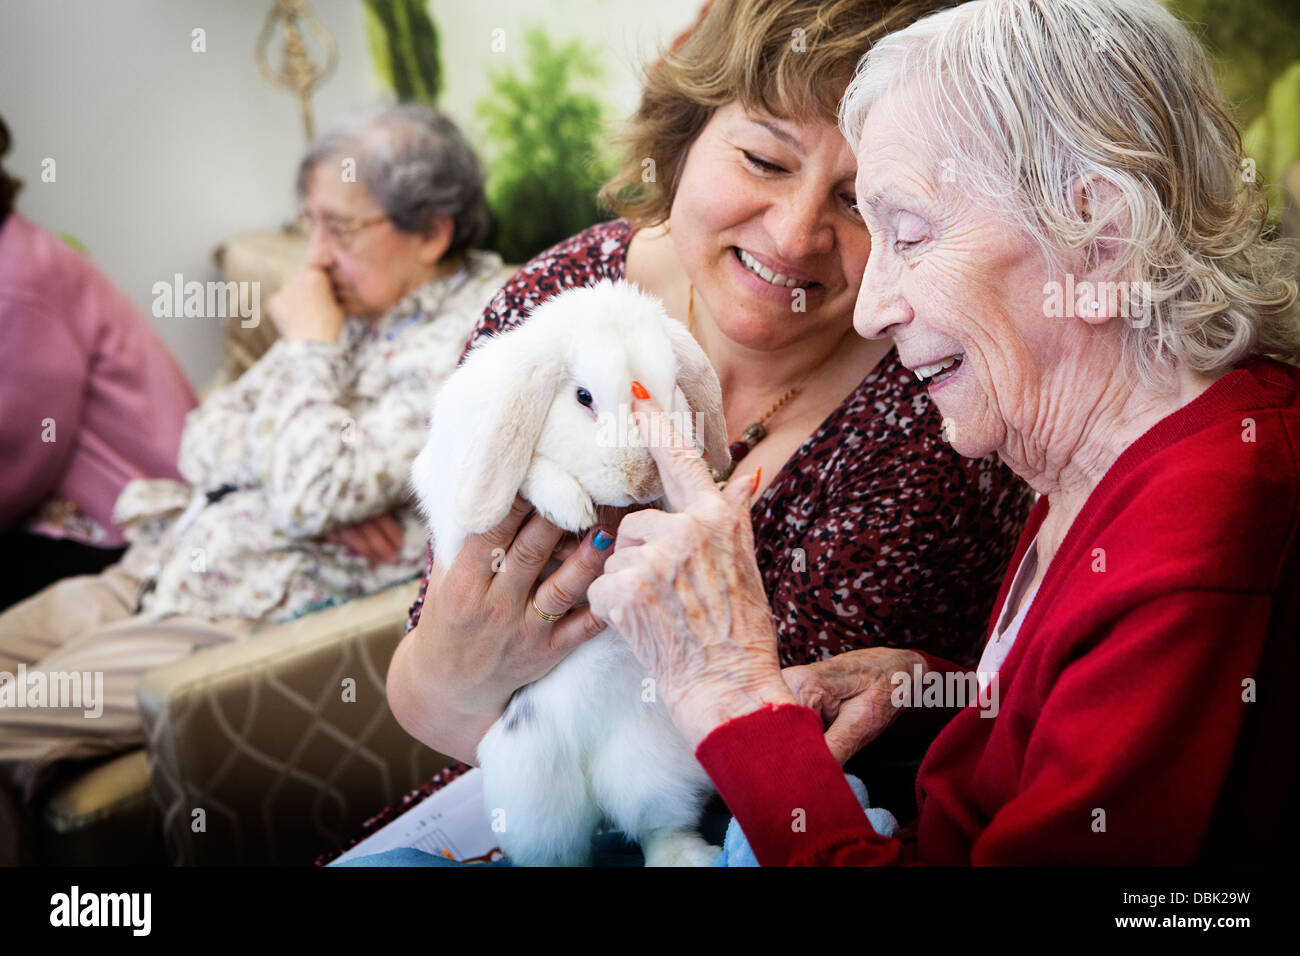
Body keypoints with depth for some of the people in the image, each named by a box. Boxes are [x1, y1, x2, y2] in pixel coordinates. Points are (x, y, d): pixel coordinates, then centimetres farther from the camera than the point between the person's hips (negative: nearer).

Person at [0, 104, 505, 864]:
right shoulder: (355, 307, 12)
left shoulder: (470, 339, -14)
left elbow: (314, 492, -24)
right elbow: (206, 439, 10)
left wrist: (310, 345, -10)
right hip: (164, 567, 9)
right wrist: (312, 488, -10)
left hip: (253, 616, -9)